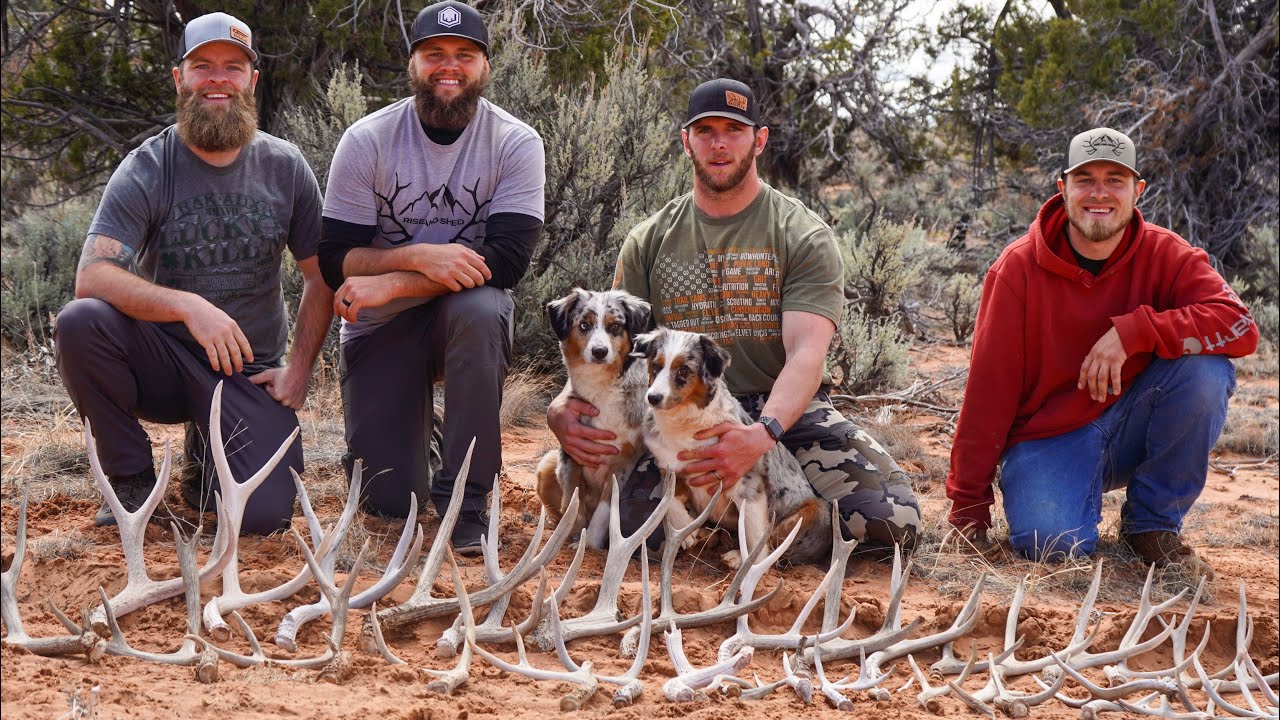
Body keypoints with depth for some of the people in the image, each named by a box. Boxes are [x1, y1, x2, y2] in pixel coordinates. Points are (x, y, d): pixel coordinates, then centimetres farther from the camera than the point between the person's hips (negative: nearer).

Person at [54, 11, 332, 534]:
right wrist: (188, 305, -33)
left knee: (263, 514, -22)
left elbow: (320, 277, 9)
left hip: (248, 372, 1)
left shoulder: (285, 168, 1)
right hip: (160, 362, -1)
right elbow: (92, 277, -20)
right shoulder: (146, 170, -7)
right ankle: (131, 480, -8)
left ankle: (207, 456, 17)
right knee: (78, 322, -32)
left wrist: (298, 371, -3)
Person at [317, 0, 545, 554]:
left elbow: (506, 260, -21)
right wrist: (419, 257, -28)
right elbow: (334, 260, -10)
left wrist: (391, 284, -26)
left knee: (479, 307, -38)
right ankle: (416, 436, 30)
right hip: (380, 327, 1)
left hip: (469, 314, 0)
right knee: (387, 500, -9)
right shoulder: (367, 141, -7)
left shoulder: (516, 144, -10)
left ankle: (465, 497, -24)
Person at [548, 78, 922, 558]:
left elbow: (807, 354, -14)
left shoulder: (803, 236, 0)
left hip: (786, 411, -1)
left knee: (890, 519, -25)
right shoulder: (648, 242, 11)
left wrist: (761, 434, -35)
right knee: (622, 517, -30)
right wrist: (563, 407, -19)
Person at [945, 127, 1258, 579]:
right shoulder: (1019, 267, -9)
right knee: (1053, 542, -32)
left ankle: (1152, 524, -7)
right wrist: (969, 502, -11)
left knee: (1206, 371, -25)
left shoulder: (1164, 255, -6)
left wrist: (1133, 331, -32)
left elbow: (1239, 326, -21)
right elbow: (989, 387, -9)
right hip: (1047, 438, -3)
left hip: (1131, 429, 3)